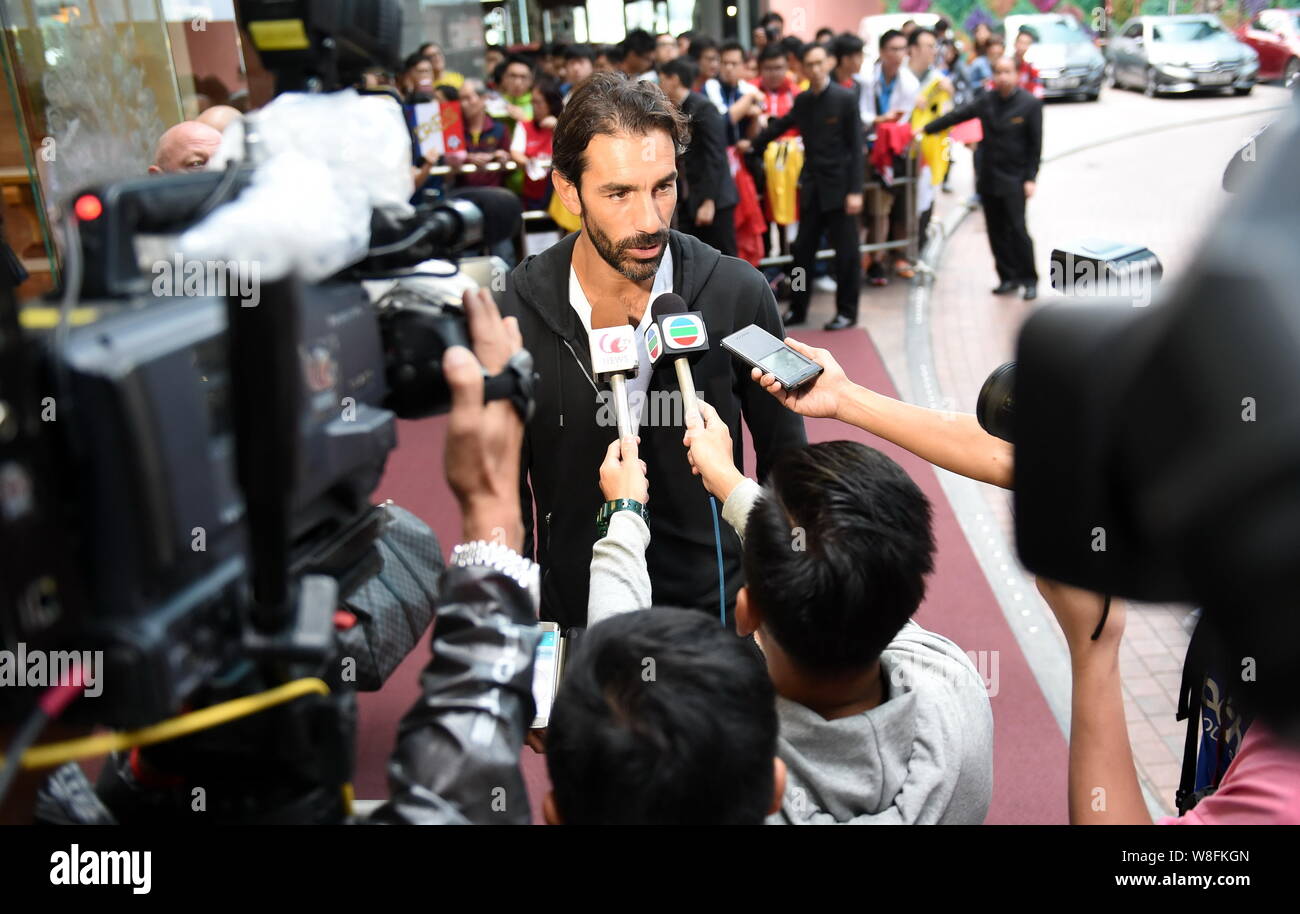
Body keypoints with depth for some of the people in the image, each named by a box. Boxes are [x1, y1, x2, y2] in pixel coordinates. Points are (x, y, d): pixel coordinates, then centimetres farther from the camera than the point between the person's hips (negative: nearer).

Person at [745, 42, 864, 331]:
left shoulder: (846, 99, -7)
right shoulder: (802, 100, 7)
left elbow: (856, 147, -10)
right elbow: (781, 125, 21)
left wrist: (855, 190, -15)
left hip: (839, 186, -5)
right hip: (811, 187, 5)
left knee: (845, 250, 2)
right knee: (802, 248, 8)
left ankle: (847, 311, 13)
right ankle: (797, 309, 19)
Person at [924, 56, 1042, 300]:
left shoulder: (1030, 104, -5)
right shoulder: (986, 101, 5)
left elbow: (1035, 145, -5)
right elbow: (956, 116, 7)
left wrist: (1030, 179, -10)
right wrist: (925, 129, 0)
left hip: (1014, 179, -4)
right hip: (988, 177, 5)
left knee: (1017, 229, -8)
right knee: (996, 231, 7)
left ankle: (1029, 279, 5)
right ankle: (1008, 277, 18)